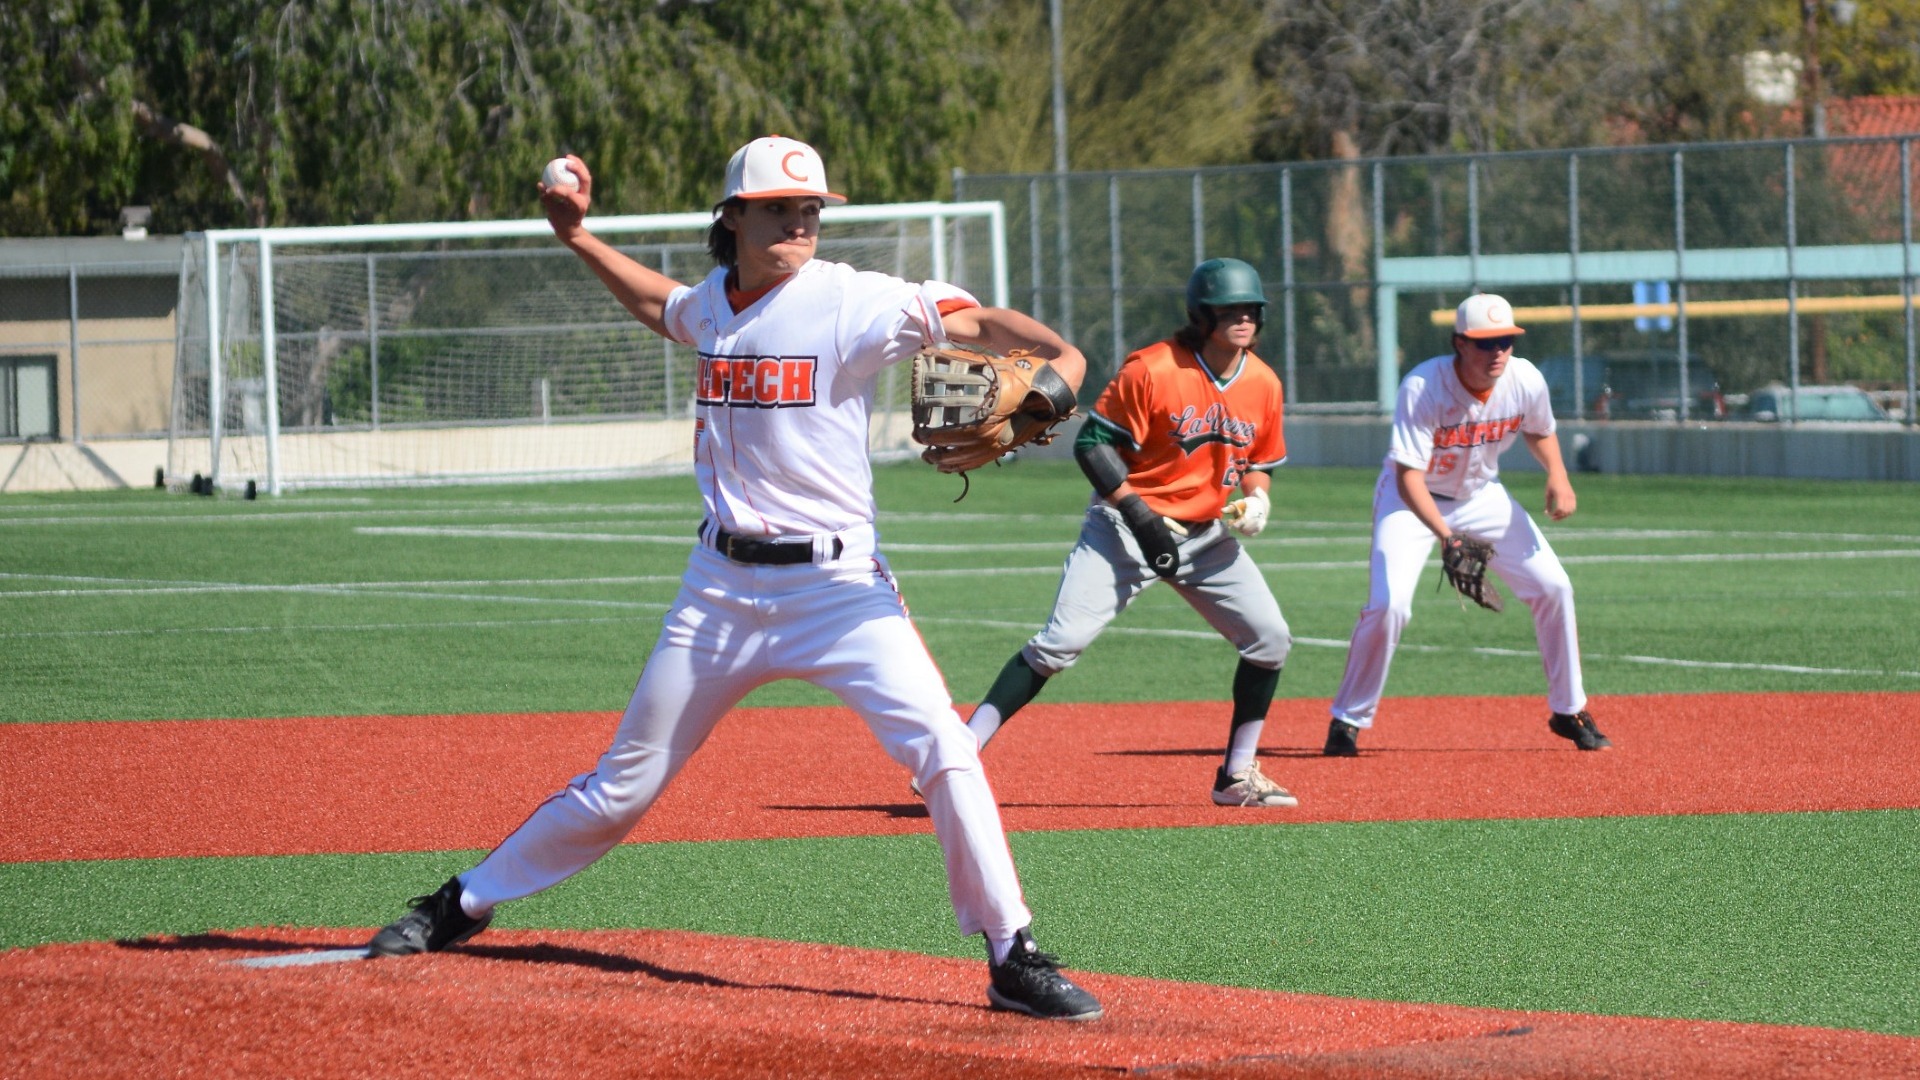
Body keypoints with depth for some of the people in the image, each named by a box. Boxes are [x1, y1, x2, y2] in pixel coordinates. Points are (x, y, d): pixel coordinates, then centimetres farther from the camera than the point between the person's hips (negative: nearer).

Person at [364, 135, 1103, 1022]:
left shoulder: (853, 301, -11)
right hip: (722, 584, 4)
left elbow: (977, 321, -21)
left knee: (942, 749, -20)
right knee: (625, 782, 12)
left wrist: (1057, 367, -38)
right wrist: (577, 238, 26)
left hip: (836, 583, -4)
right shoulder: (714, 302, 6)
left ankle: (1014, 959, -11)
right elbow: (661, 307, 31)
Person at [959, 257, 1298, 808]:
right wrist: (1138, 515, -21)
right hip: (1126, 526, -6)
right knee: (1060, 642, -17)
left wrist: (1256, 498, -6)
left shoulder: (1264, 384, 2)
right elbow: (1094, 442, -15)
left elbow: (1260, 462, 16)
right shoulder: (1153, 369, -17)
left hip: (1205, 535, 6)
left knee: (1270, 639, -1)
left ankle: (1236, 777, 13)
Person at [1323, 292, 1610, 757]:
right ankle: (1347, 722, -4)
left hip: (1482, 496, 5)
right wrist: (1445, 536, -51)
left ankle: (1569, 712, 17)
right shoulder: (1422, 388, -32)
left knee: (1553, 587, -2)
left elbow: (1539, 431, 6)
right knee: (1389, 605, -22)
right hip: (1413, 500, -5)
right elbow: (1409, 478, -36)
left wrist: (1557, 475, -14)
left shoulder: (1525, 381, -18)